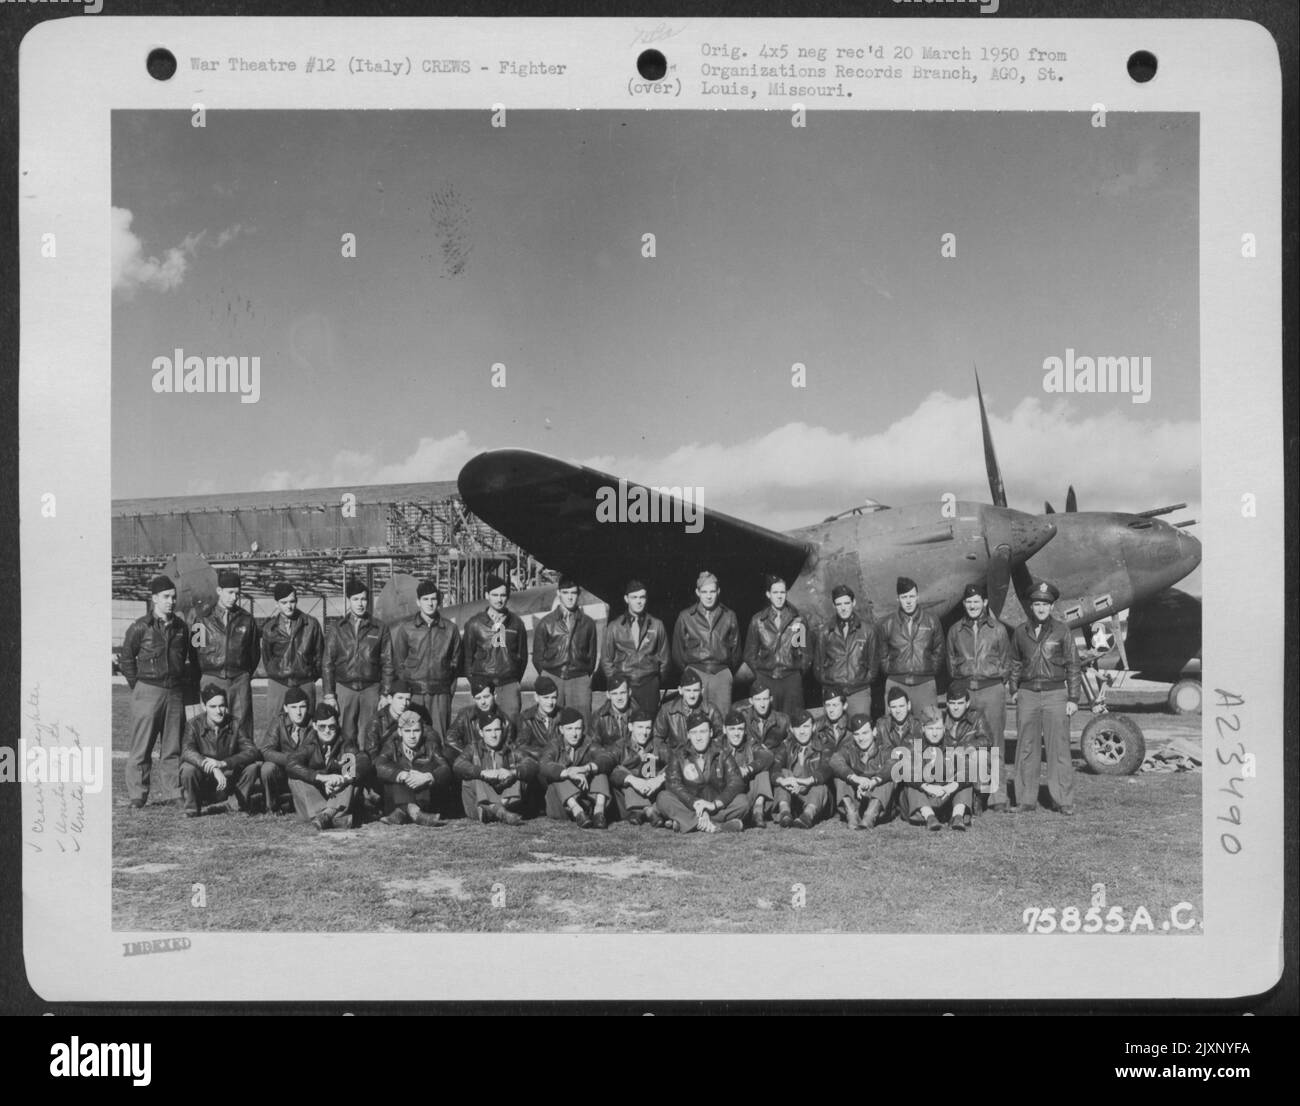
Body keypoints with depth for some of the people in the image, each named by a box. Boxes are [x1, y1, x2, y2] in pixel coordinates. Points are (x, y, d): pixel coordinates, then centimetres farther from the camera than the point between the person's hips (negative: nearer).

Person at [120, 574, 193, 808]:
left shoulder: (180, 627, 10)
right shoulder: (140, 627, -3)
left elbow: (190, 658, 22)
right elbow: (126, 657, 3)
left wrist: (185, 679, 12)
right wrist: (136, 684, 1)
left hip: (175, 692, 4)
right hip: (148, 690, -4)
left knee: (173, 746, 6)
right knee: (142, 746, -4)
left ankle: (171, 792, 13)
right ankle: (137, 795, 1)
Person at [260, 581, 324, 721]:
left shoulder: (311, 624, 2)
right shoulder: (269, 627, 6)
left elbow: (319, 653, 9)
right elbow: (266, 657, 17)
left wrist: (313, 674, 8)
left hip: (305, 683, -1)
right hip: (278, 683, 1)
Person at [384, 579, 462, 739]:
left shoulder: (450, 628, 7)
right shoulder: (404, 627, 2)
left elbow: (454, 662, 15)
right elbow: (397, 662, 6)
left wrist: (450, 690, 10)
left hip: (440, 694, 1)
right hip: (412, 694, -1)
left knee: (439, 738, -2)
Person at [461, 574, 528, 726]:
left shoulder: (516, 622, 8)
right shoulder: (474, 624, 5)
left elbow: (523, 654, 14)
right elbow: (467, 655, 9)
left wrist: (516, 678, 9)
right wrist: (473, 681, 6)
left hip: (508, 684, 1)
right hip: (482, 682, -1)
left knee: (511, 722, -7)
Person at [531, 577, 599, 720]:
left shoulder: (588, 623, 10)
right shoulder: (545, 623, 8)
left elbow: (592, 653, 15)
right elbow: (538, 656, 13)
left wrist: (587, 675, 8)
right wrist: (545, 677, 8)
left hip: (579, 678, 1)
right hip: (552, 678, 0)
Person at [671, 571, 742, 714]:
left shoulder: (729, 616, 7)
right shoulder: (685, 617, 4)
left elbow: (735, 648, 13)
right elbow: (677, 650, 10)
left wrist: (731, 671, 9)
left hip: (722, 674, 1)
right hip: (695, 672, -1)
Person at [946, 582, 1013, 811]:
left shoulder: (998, 629, 7)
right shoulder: (955, 630, 12)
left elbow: (1006, 661, 12)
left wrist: (999, 682, 3)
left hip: (992, 689, -1)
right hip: (964, 689, 1)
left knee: (995, 742, -3)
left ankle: (998, 795, -2)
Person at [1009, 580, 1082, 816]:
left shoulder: (1062, 631, 1)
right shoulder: (1021, 632, 8)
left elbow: (1073, 665, 3)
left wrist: (1073, 698, -1)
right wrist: (1014, 690, 11)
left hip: (1055, 693, -2)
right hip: (1028, 694, 2)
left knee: (1059, 748, -5)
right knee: (1026, 748, 2)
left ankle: (1064, 801, 1)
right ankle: (1026, 800, 8)